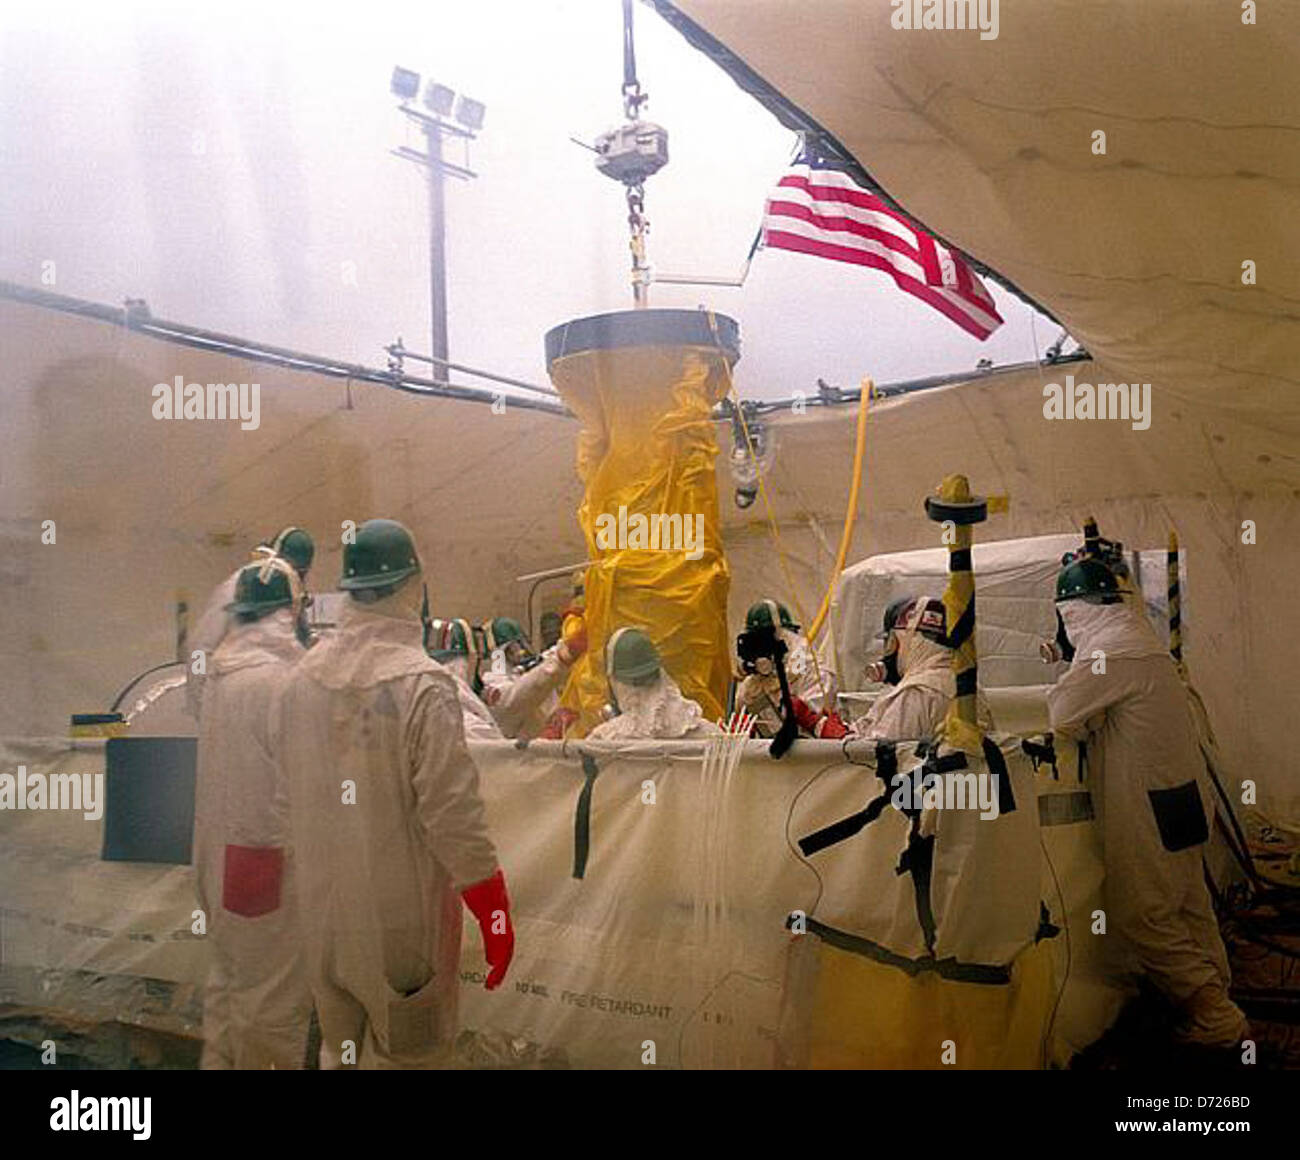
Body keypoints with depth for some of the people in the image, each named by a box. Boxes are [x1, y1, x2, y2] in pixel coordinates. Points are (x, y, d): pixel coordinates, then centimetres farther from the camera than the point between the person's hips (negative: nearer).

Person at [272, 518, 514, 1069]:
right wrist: (495, 913, -11)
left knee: (338, 1048, 22)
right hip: (402, 919, -6)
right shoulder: (424, 685, -21)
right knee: (406, 1053, 10)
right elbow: (454, 816, -21)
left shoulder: (302, 677, -2)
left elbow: (287, 790, 8)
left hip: (323, 909, 6)